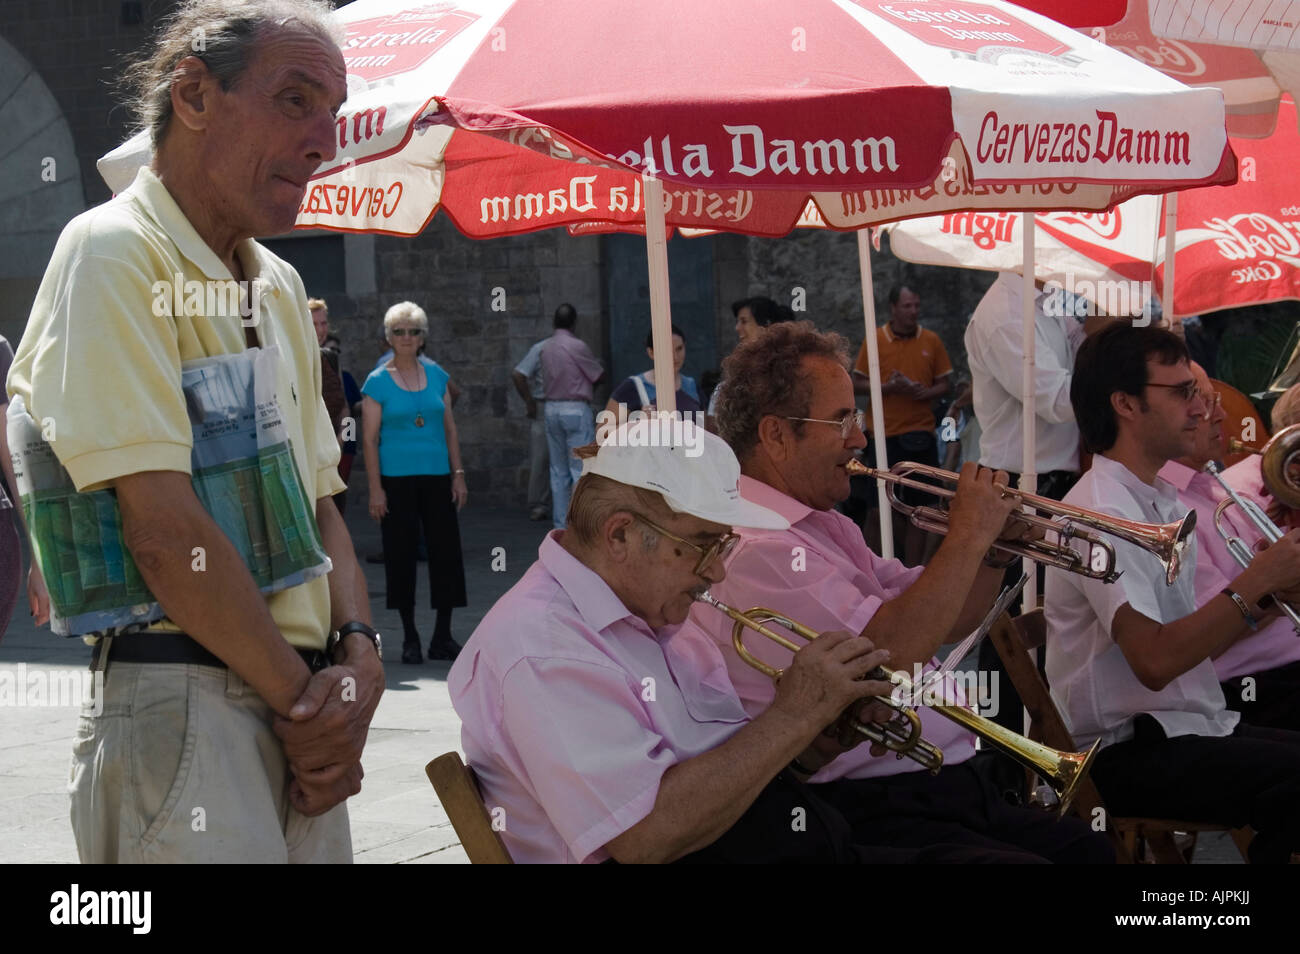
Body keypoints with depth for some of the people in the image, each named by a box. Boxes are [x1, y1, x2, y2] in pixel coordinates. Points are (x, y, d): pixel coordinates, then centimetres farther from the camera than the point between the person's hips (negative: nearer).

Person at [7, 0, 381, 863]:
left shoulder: (280, 287, 16)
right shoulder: (114, 252, -10)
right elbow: (160, 524, -17)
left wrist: (359, 655, -2)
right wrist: (300, 695, -12)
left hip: (294, 698, 8)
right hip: (182, 698, -8)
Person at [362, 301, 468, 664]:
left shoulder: (437, 375, 9)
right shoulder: (377, 382, -1)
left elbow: (450, 429, 12)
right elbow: (369, 439, -4)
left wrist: (458, 475, 5)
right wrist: (375, 488, -10)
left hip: (437, 476, 3)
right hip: (397, 480, -3)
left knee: (446, 550, 0)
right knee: (401, 554, 1)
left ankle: (442, 635, 8)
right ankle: (410, 637, 10)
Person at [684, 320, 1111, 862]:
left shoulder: (827, 529, 19)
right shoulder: (754, 548, -16)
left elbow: (942, 624, 26)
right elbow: (890, 654, -24)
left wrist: (996, 544, 8)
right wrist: (968, 536, -13)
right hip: (878, 814, -10)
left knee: (1097, 850, 1)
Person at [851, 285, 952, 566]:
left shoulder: (931, 340, 6)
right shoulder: (874, 340, 0)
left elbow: (945, 383, 10)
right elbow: (857, 384, 0)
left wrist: (927, 392, -10)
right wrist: (889, 388, -16)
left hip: (920, 434, 2)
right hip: (882, 434, -2)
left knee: (918, 506, 4)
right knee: (876, 507, 1)